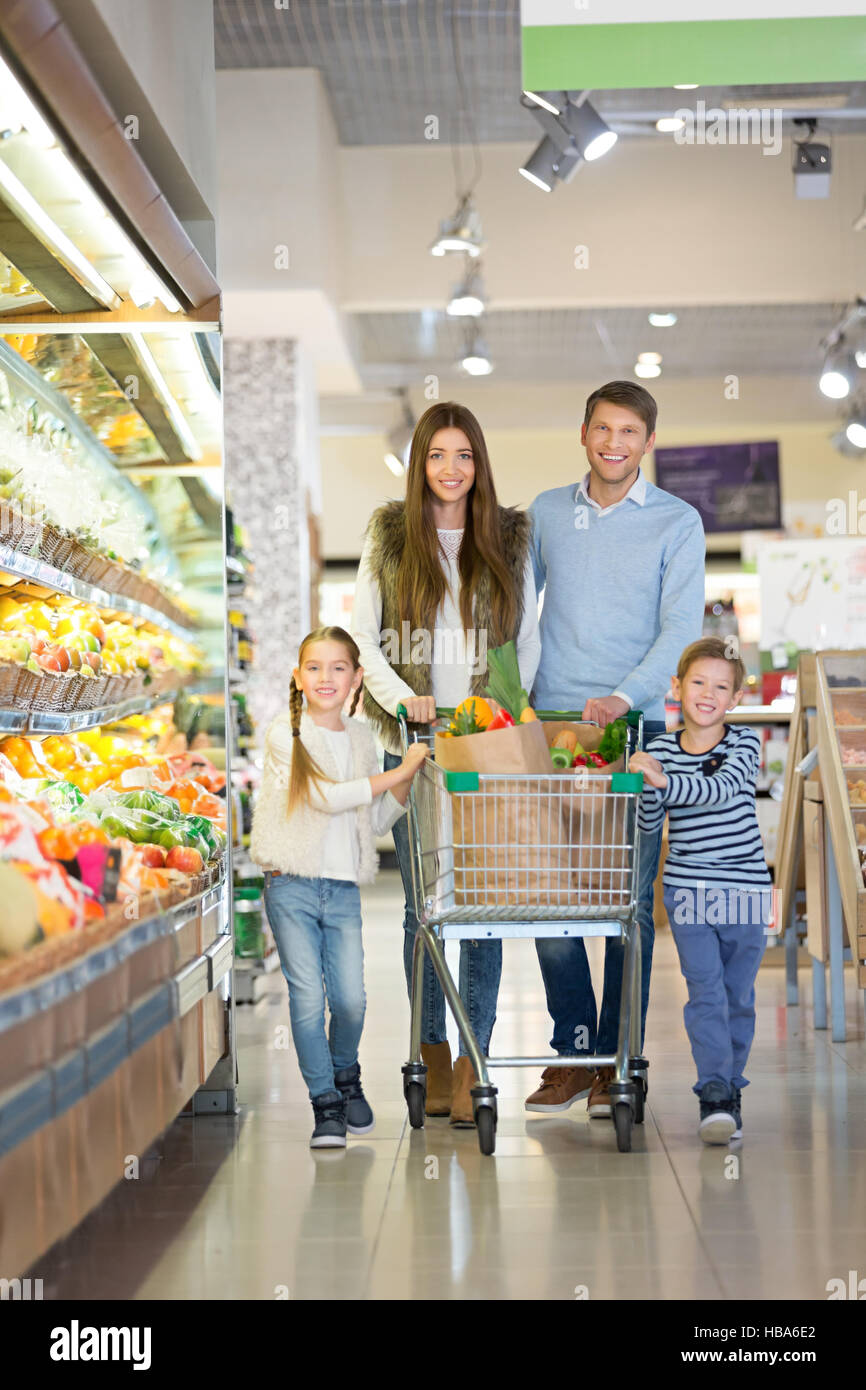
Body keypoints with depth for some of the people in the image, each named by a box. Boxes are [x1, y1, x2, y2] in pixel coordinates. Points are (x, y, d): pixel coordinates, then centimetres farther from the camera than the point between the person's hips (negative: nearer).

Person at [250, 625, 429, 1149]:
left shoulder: (361, 738, 12)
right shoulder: (285, 735, -3)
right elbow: (328, 796, -14)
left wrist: (407, 784, 3)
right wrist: (399, 771, -10)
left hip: (343, 889, 3)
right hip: (292, 886, -3)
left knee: (351, 998, -4)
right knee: (308, 998, -5)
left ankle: (346, 1074, 25)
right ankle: (326, 1103, 9)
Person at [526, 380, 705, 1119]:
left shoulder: (677, 523, 2)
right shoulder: (546, 512, 11)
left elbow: (681, 628, -6)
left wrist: (623, 697, -20)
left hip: (636, 725, -2)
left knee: (630, 898, 0)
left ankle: (617, 1058, 8)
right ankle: (572, 1049, 10)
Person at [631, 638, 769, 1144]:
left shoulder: (744, 744, -3)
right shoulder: (661, 750, 3)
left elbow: (722, 790, -24)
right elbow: (649, 824, 4)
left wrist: (665, 780, -37)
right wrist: (649, 789, -16)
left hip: (745, 889, 0)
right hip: (687, 888, 0)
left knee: (739, 996, 8)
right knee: (706, 992, -9)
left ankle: (731, 1088, 22)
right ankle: (715, 1096, -10)